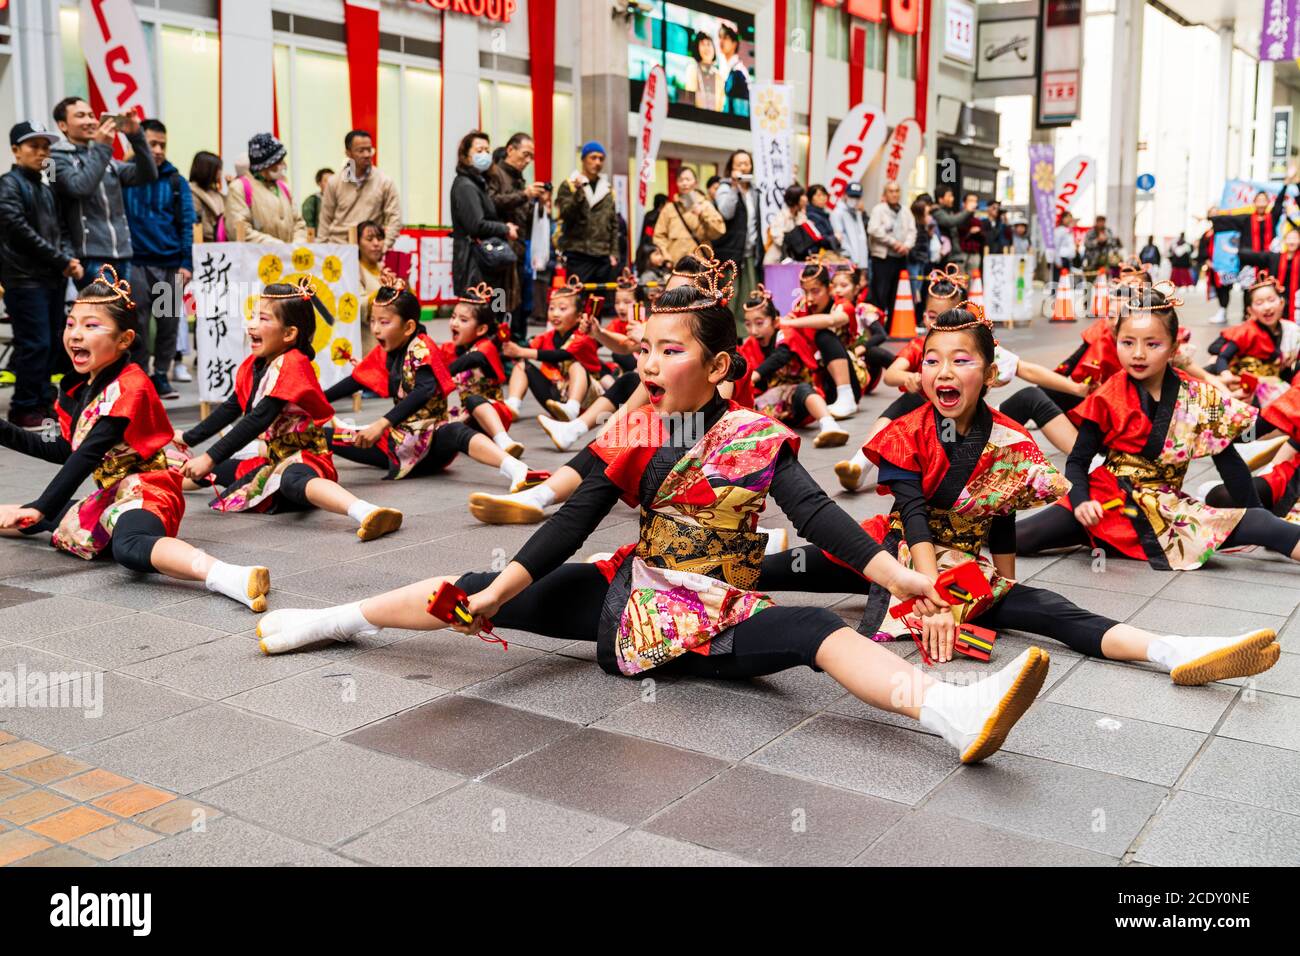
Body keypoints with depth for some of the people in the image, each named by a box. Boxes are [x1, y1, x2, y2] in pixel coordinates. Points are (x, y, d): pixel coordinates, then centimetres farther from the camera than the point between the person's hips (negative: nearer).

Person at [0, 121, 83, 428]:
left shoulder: (46, 190, 19)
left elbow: (60, 231, 18)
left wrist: (69, 259, -3)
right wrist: (61, 261, -12)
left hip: (53, 279, 7)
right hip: (25, 279, -7)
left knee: (52, 344, 9)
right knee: (35, 344, -9)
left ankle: (43, 401, 18)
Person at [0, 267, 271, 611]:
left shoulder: (128, 387, -16)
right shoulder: (78, 388, 12)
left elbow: (87, 456, -22)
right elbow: (66, 450, 22)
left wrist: (42, 507, -26)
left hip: (144, 491, -10)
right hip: (110, 494, 10)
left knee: (130, 546, -43)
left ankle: (235, 578, -65)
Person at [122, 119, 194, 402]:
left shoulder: (175, 180, 6)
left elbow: (186, 223, 3)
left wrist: (186, 263, -5)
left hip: (170, 263, 2)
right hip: (136, 263, -2)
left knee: (169, 323, 6)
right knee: (138, 325, 1)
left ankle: (161, 375, 17)